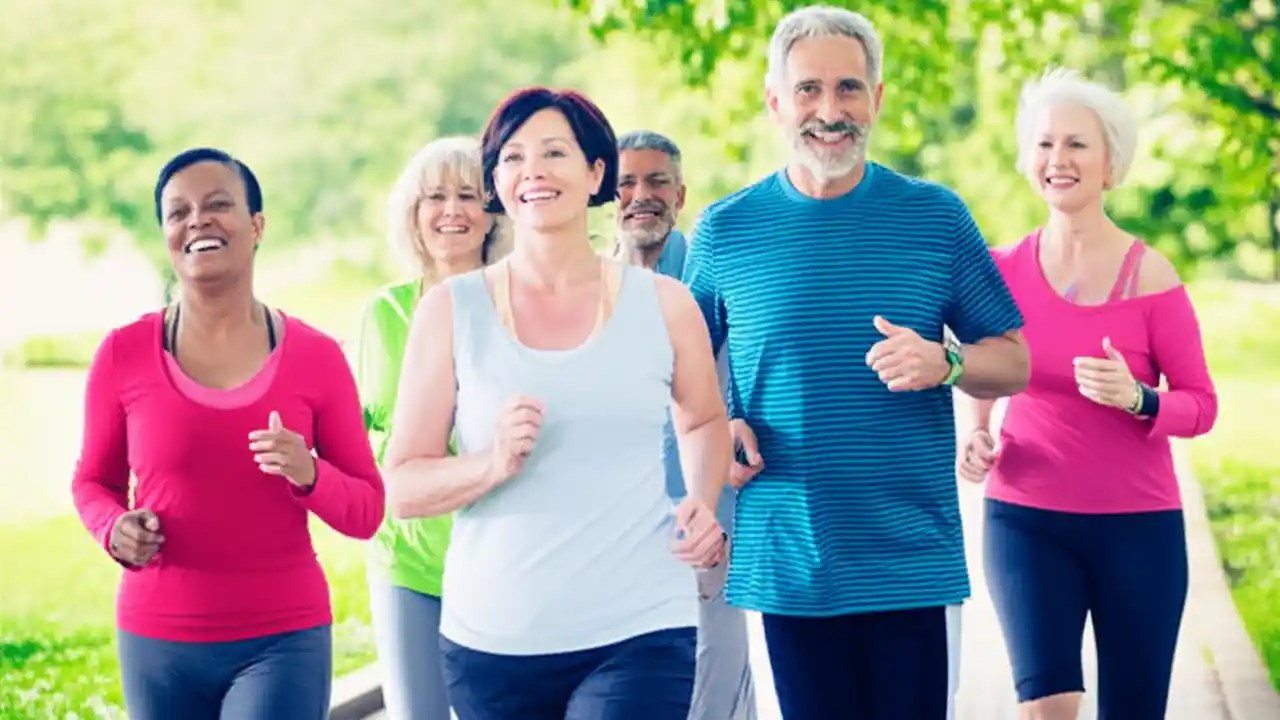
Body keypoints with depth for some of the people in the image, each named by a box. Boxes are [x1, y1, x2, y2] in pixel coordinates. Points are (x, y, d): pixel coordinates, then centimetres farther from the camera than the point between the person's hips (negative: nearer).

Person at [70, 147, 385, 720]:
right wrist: (115, 530, -10)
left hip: (284, 641, -2)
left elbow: (366, 512, 2)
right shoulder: (124, 355, -4)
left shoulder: (316, 357, -4)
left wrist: (309, 476, -19)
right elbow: (94, 481, 11)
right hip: (159, 644, 2)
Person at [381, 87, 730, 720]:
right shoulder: (451, 310, 1)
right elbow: (401, 489, -2)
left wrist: (703, 506, 7)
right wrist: (494, 465, -19)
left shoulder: (663, 305, 5)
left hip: (640, 636, -1)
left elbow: (703, 421, 25)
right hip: (493, 642, 1)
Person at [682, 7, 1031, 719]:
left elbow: (1014, 362, 8)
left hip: (913, 562, 0)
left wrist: (944, 363, -12)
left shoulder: (936, 216, 3)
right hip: (787, 568, 0)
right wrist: (715, 428, -5)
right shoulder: (725, 229, 4)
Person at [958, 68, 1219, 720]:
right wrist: (974, 438, -1)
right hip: (1025, 520, 1)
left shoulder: (1149, 275, -7)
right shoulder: (1003, 270, 1)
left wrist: (1135, 398, -24)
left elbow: (1200, 407, -5)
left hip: (1138, 525, -1)